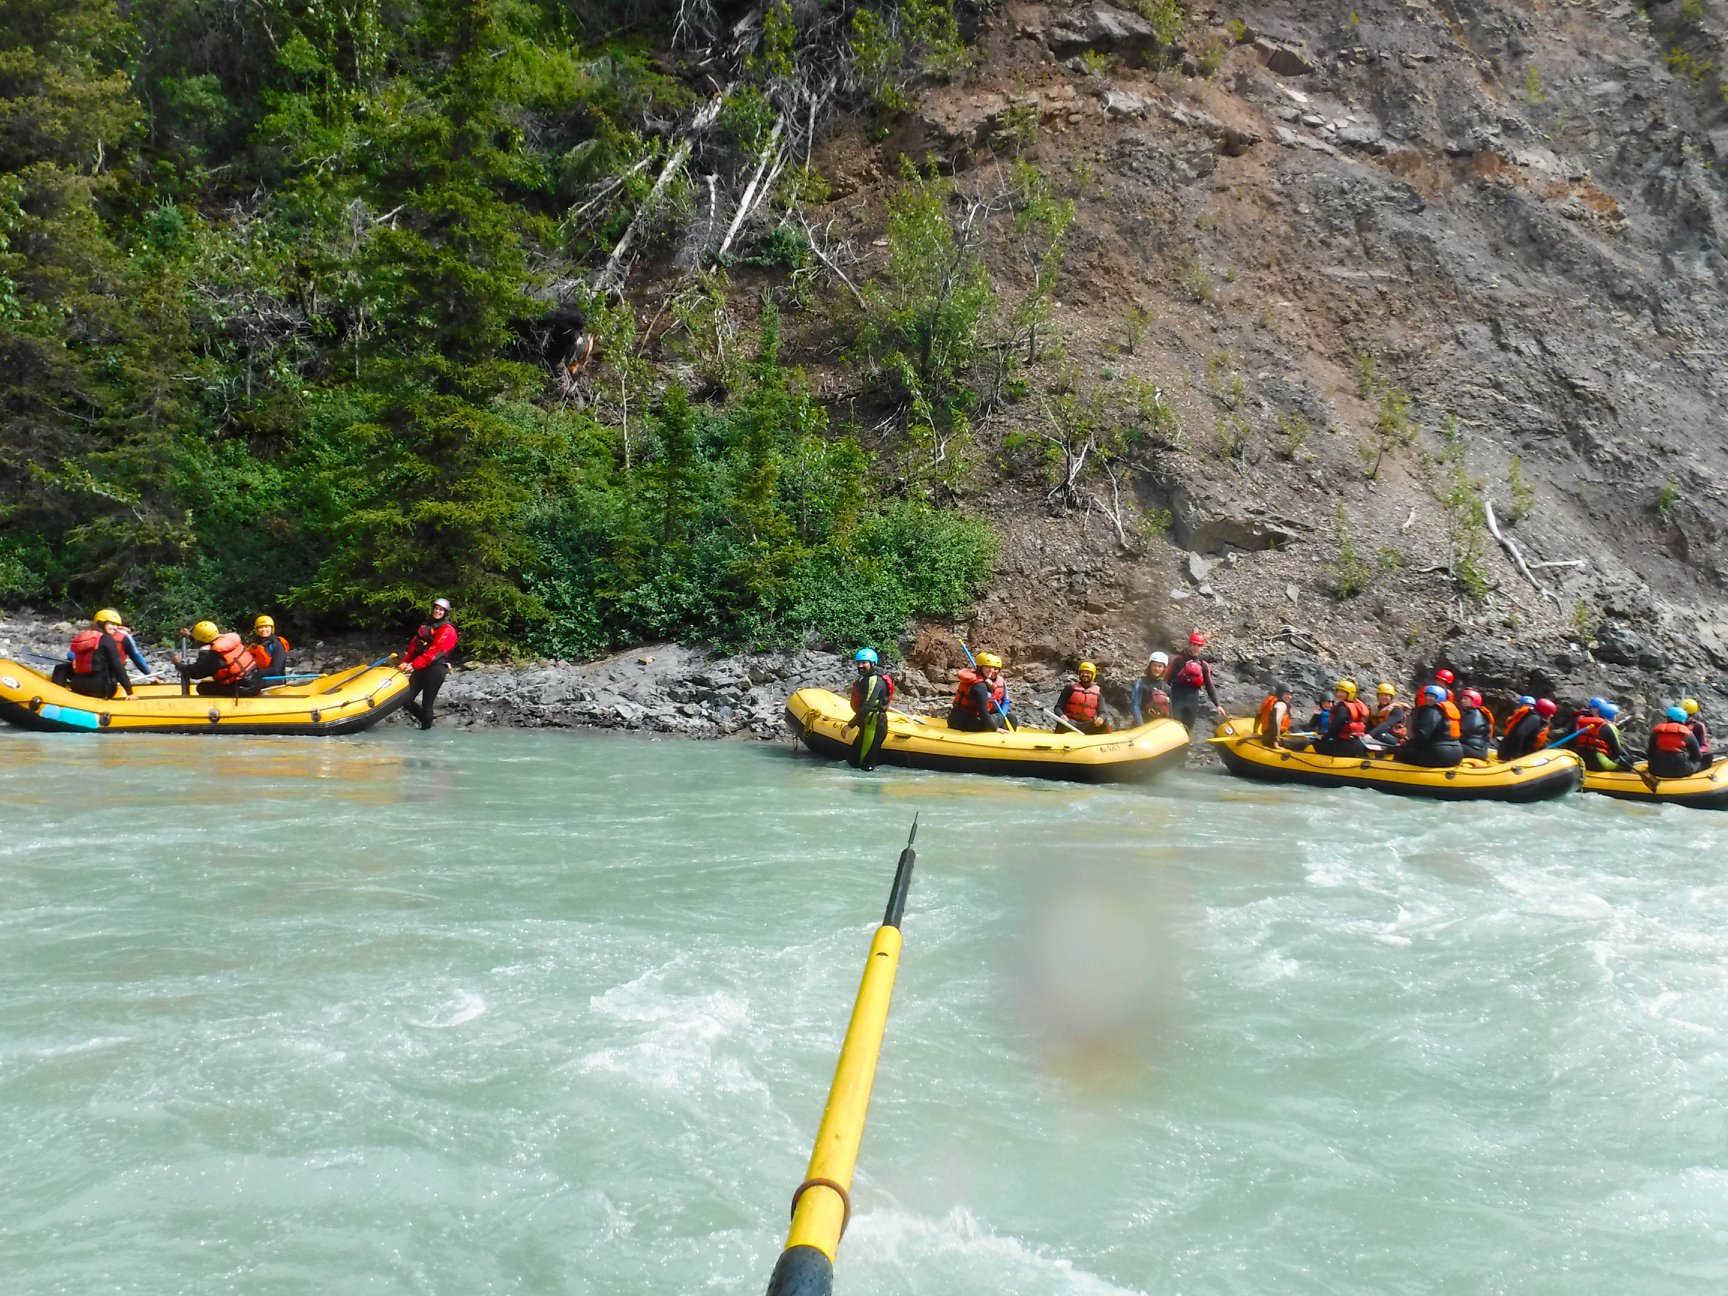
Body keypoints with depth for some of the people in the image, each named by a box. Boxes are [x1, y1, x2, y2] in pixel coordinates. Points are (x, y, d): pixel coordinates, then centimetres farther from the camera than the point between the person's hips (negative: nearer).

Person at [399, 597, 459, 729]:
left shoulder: (447, 630, -5)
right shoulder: (426, 626, 21)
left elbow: (434, 651, -16)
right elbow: (413, 645, 14)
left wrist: (413, 665, -22)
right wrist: (405, 662, -3)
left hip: (436, 668, -7)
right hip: (421, 668, 7)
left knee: (426, 704, -8)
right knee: (405, 700, 5)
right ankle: (425, 719, 26)